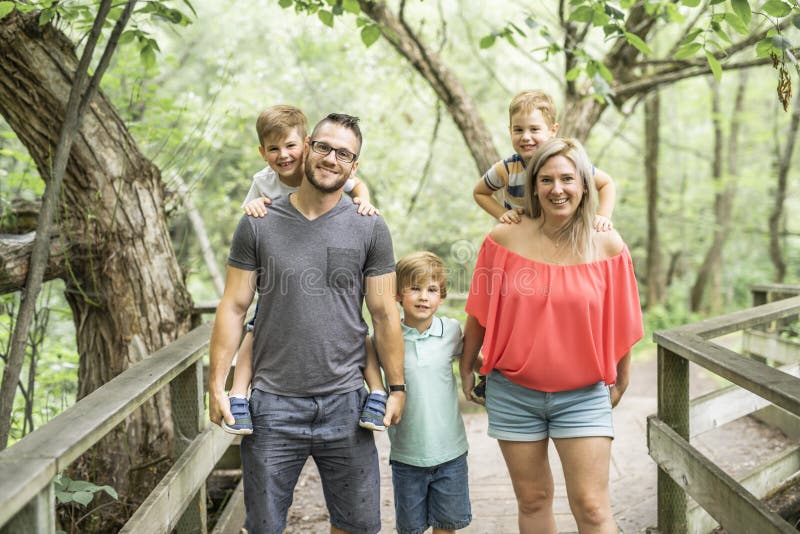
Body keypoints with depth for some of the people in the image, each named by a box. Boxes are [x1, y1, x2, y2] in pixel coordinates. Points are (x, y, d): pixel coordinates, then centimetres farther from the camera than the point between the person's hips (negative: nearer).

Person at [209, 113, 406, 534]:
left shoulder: (369, 229, 2)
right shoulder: (258, 224, 1)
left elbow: (384, 314, 4)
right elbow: (233, 308, 2)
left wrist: (396, 387, 2)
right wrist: (217, 385, -3)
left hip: (344, 402, 1)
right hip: (273, 401, 0)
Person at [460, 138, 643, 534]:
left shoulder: (607, 245, -6)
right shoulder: (504, 240, -6)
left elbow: (619, 322, 4)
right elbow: (479, 313, 4)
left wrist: (621, 380, 11)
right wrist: (466, 368, 10)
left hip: (583, 394, -1)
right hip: (513, 392, 1)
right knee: (532, 501, 12)